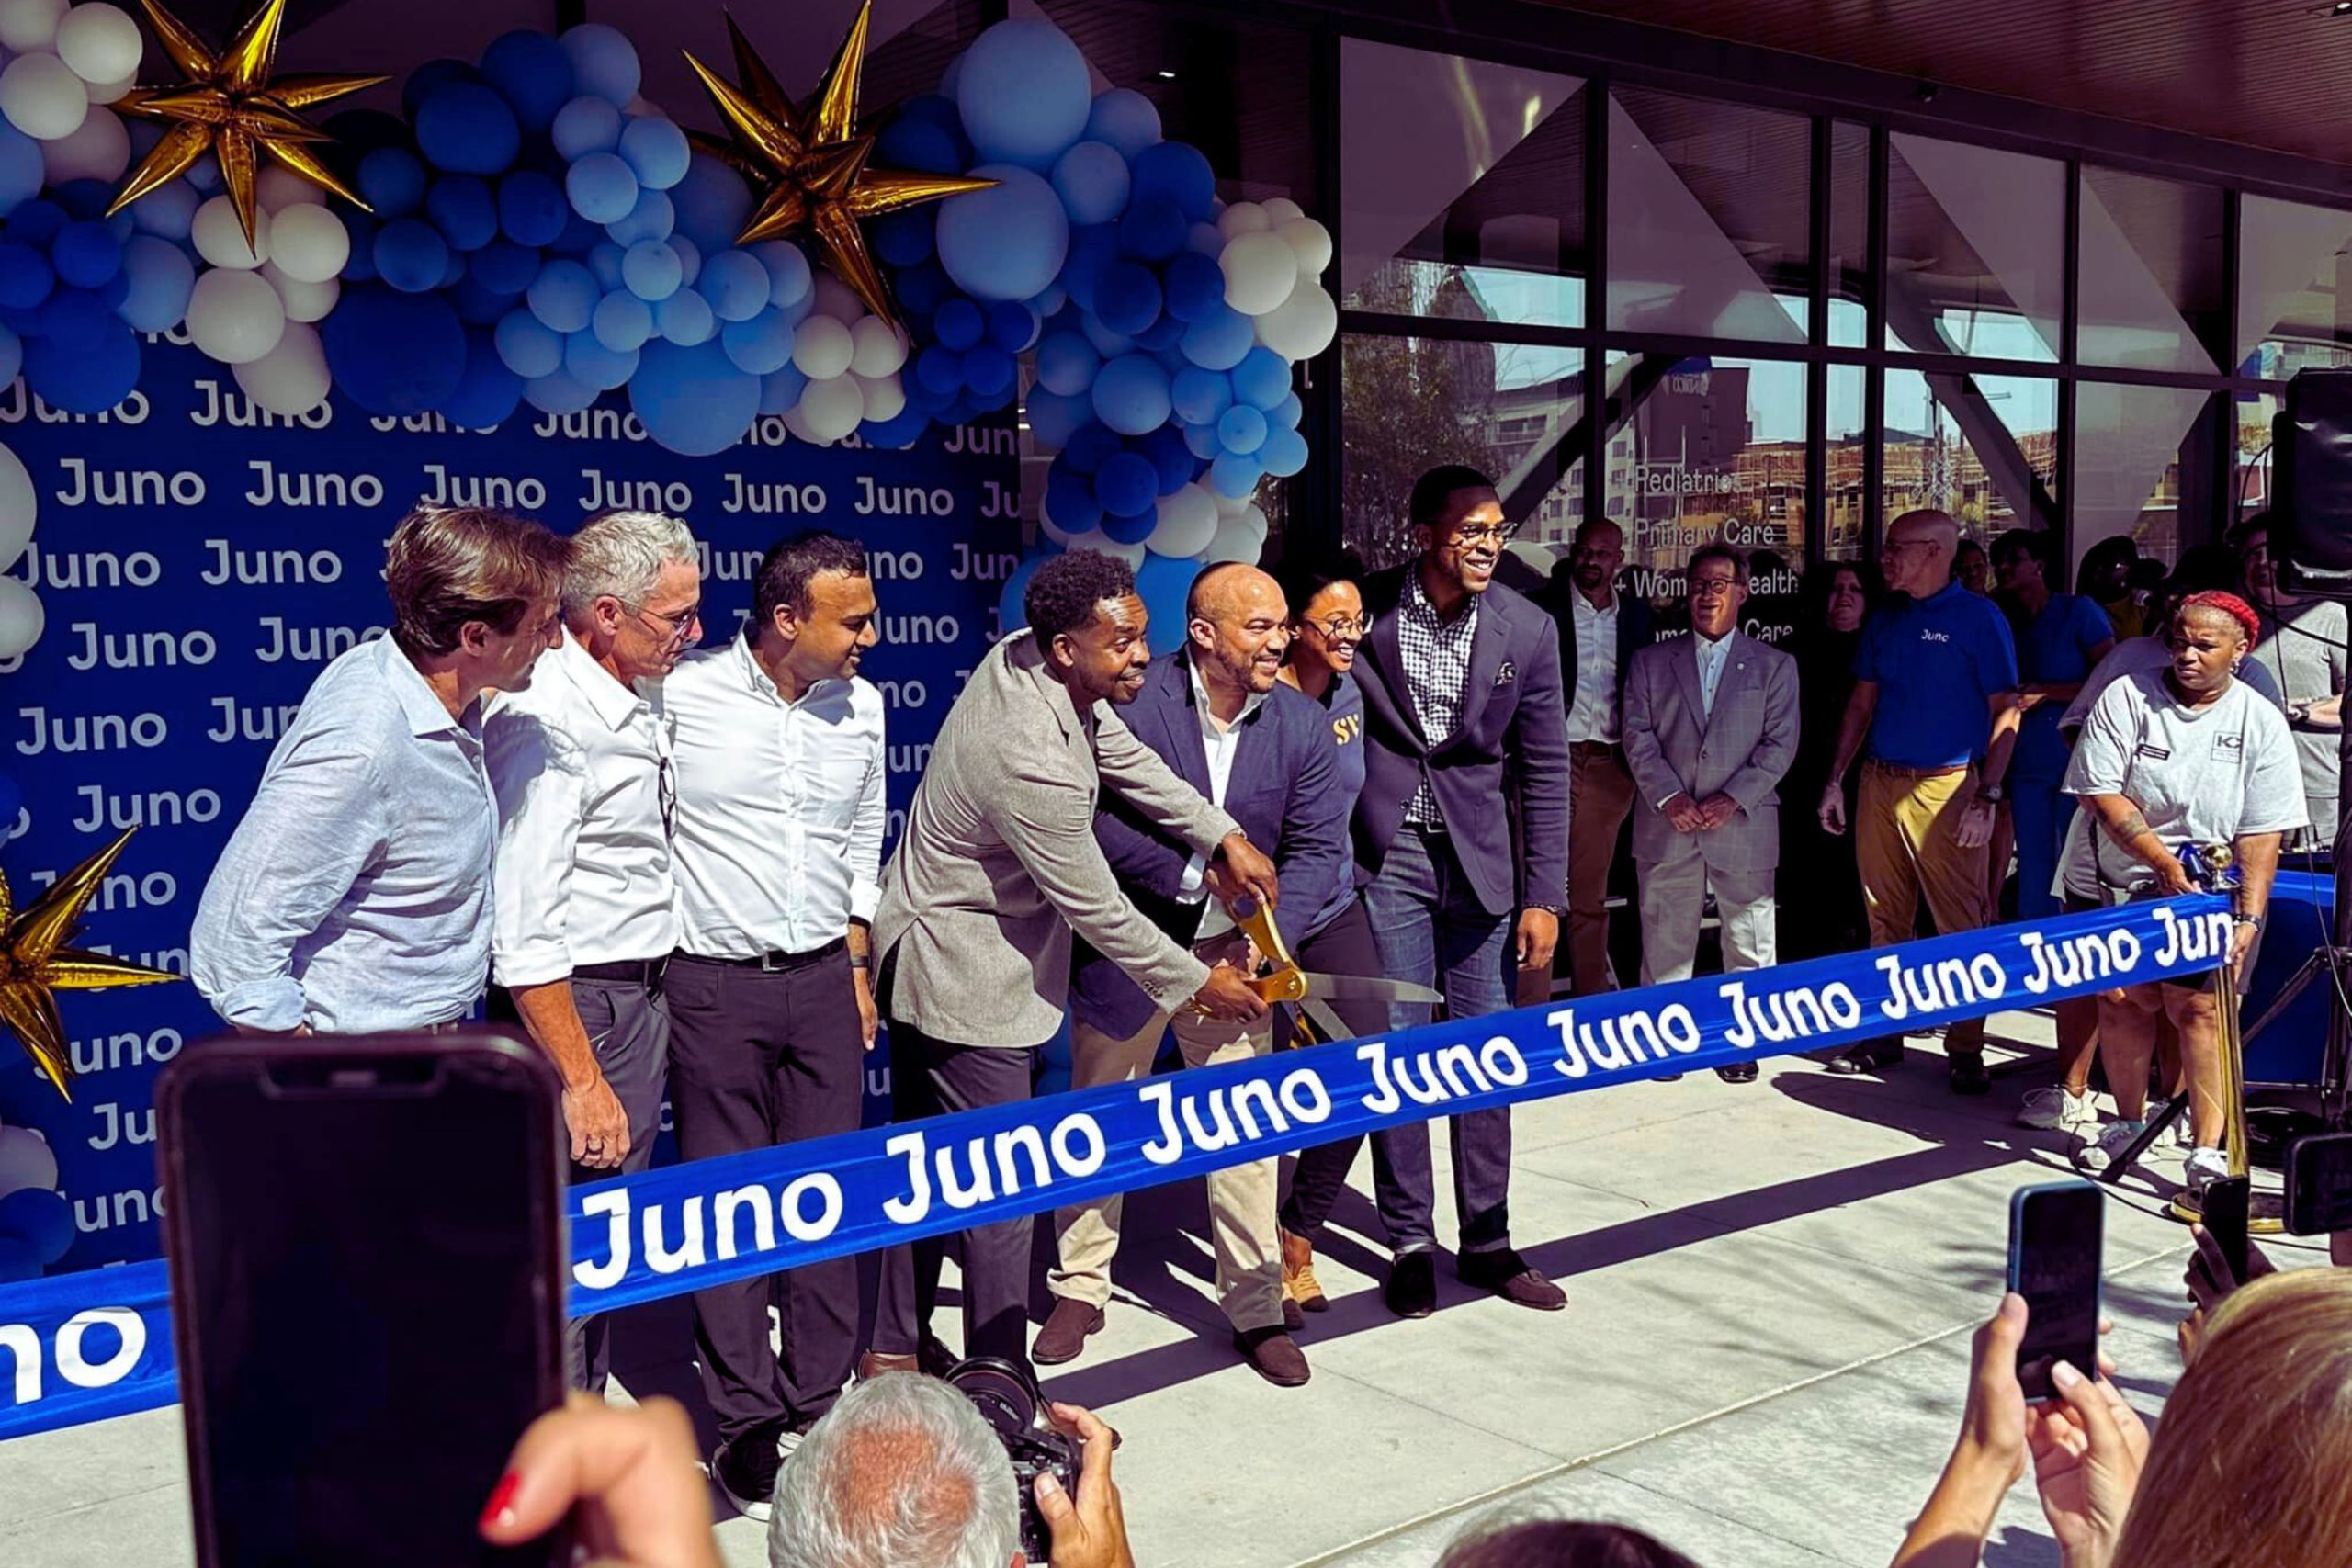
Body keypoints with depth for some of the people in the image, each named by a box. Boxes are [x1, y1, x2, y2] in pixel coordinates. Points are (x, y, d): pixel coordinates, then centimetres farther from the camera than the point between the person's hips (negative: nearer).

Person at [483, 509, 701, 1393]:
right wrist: (580, 1079, -20)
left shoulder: (642, 700, 9)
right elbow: (523, 933, -22)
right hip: (573, 1007, -9)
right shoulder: (542, 720, -20)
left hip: (644, 995, 9)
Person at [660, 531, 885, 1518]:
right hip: (713, 989, -4)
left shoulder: (860, 706, 4)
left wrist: (858, 968, 14)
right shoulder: (681, 695, -12)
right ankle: (744, 1424, 17)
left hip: (823, 982, 4)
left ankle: (818, 1408, 22)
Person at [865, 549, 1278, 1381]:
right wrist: (1197, 982, -8)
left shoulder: (1022, 657, -5)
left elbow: (1125, 757, 9)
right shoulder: (1033, 761, -32)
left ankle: (895, 1346, 35)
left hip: (926, 948, 10)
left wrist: (1224, 837, 1)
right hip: (968, 977, -10)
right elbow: (1096, 909, -21)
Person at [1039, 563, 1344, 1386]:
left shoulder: (1302, 723, -6)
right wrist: (1194, 870, -22)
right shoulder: (1134, 701, -17)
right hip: (1126, 949, -2)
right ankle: (1080, 1289, 30)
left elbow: (1317, 847, -5)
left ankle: (1257, 1308, 21)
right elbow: (1095, 817, -19)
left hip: (1233, 954, 2)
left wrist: (1269, 935, -19)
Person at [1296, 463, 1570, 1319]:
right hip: (1385, 854, -2)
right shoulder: (1368, 610, -7)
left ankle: (1486, 1240, 20)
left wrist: (1542, 896, -1)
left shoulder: (1527, 629, -2)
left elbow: (1544, 769, 2)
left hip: (1480, 861, 2)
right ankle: (1410, 1241, 15)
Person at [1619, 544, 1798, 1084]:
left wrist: (1734, 799, -12)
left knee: (1748, 939, 5)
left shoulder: (1774, 666, 8)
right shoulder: (1651, 661, 10)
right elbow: (1638, 736, 3)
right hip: (1667, 827, 1)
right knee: (1665, 938, 5)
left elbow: (1780, 743, 1)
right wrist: (1668, 796, -10)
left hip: (1743, 826, 0)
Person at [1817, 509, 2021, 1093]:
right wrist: (1835, 780, 11)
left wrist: (1986, 796, -13)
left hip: (1947, 786, -5)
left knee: (1961, 922, -3)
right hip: (1879, 782, 6)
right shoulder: (1884, 618, 13)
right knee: (1885, 918, 11)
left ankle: (1965, 1049, 5)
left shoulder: (1978, 618, -4)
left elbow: (2005, 711, -6)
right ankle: (1882, 1034, 20)